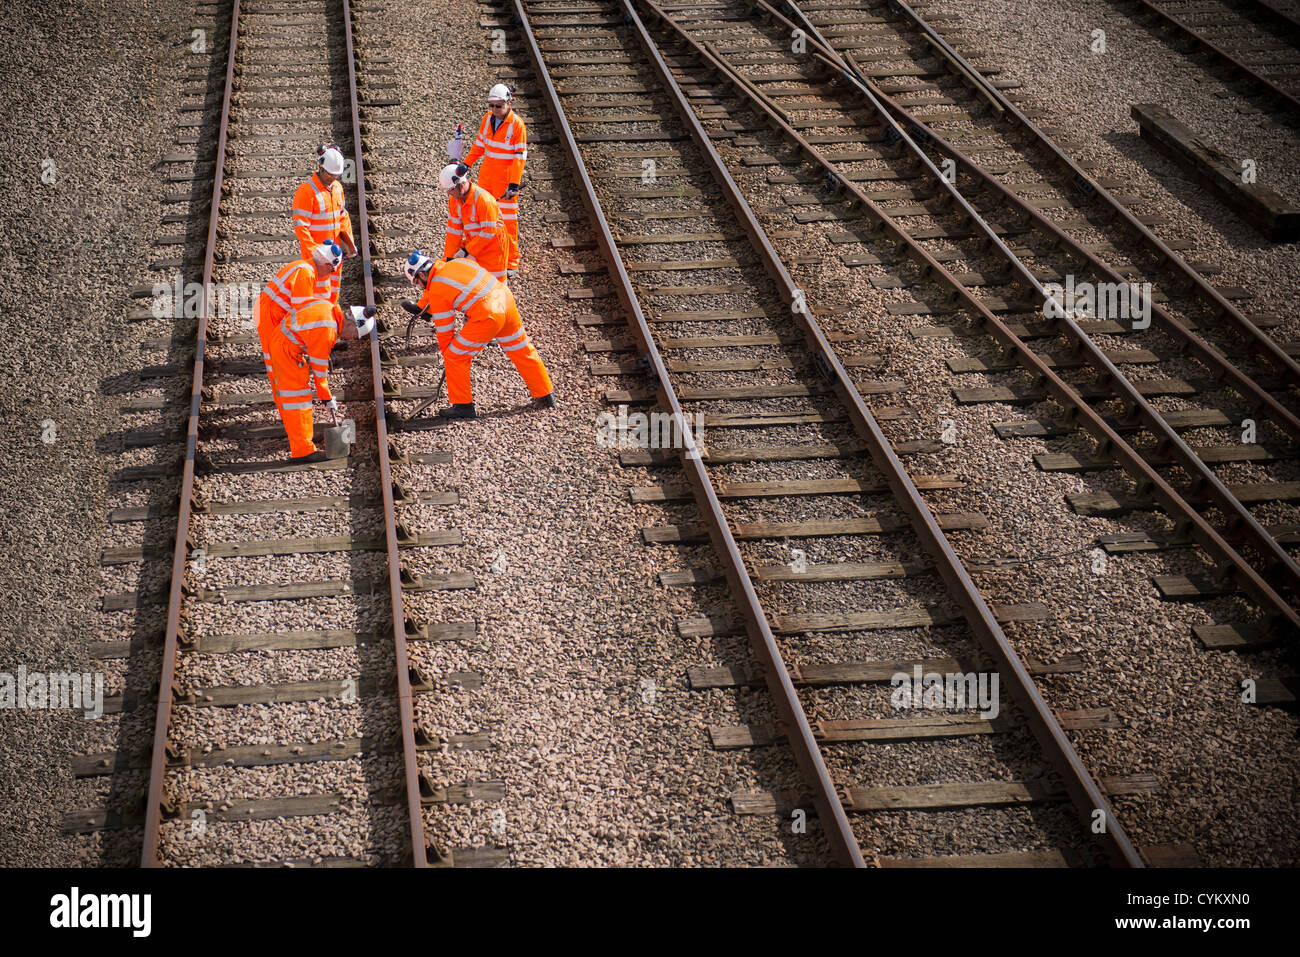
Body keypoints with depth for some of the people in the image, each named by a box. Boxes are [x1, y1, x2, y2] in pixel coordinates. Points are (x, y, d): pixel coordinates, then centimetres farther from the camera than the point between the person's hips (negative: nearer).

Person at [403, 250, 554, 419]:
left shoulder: (436, 291, -3)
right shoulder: (456, 263, 17)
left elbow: (444, 330, 5)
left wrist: (446, 353, 20)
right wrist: (421, 307, 46)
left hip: (487, 316, -8)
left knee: (455, 358, 8)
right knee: (522, 350, 21)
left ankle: (463, 405, 15)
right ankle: (545, 397, 32)